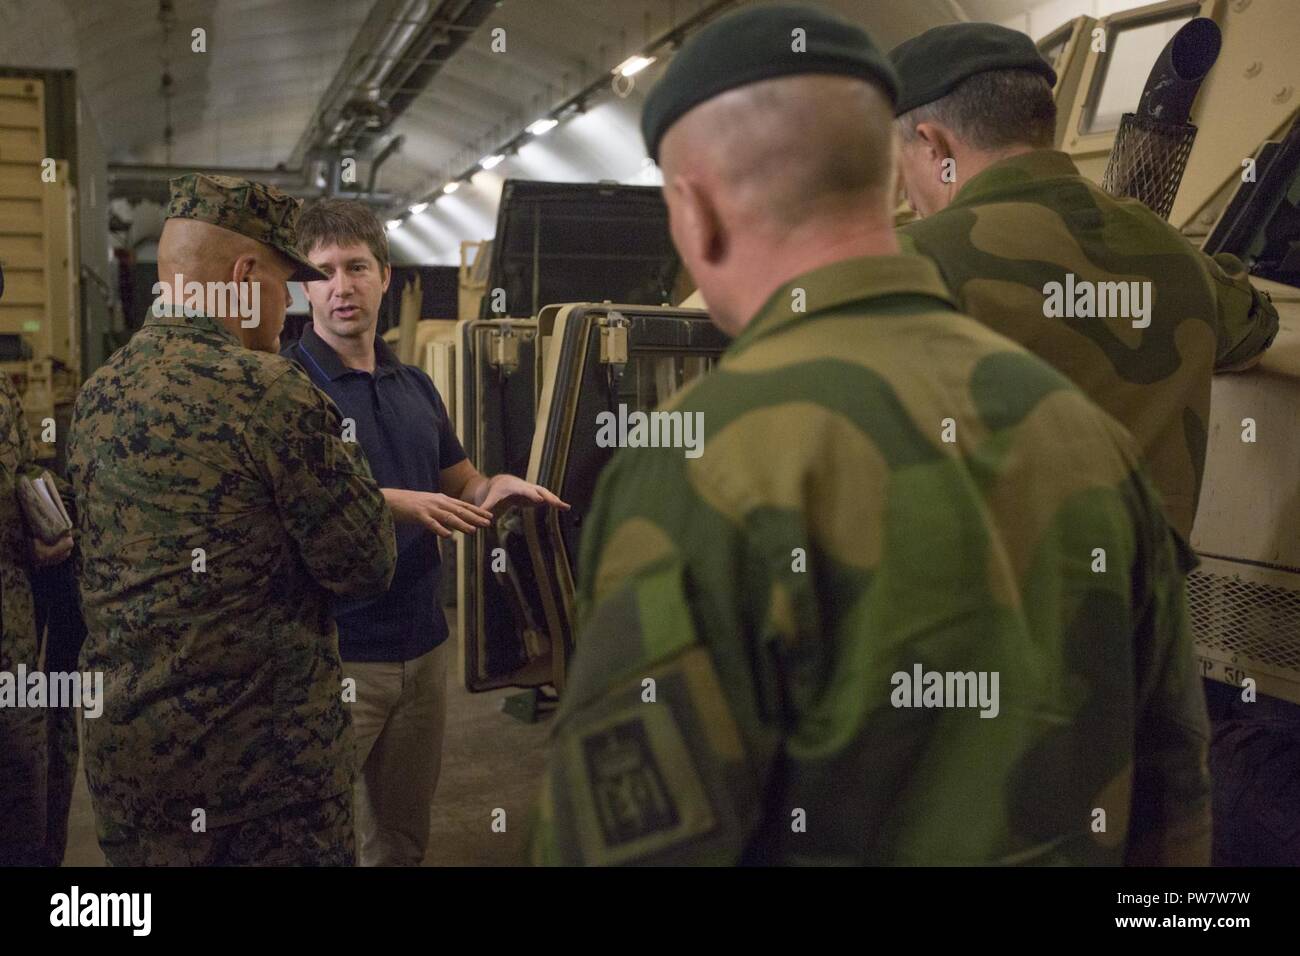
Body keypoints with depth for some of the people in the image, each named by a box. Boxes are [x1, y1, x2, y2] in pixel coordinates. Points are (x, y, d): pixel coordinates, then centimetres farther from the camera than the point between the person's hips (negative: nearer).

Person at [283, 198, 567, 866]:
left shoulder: (416, 387, 11)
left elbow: (464, 489, 18)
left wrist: (499, 489, -4)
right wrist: (394, 503, -29)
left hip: (422, 646, 6)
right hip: (332, 653, -6)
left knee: (403, 840, 18)